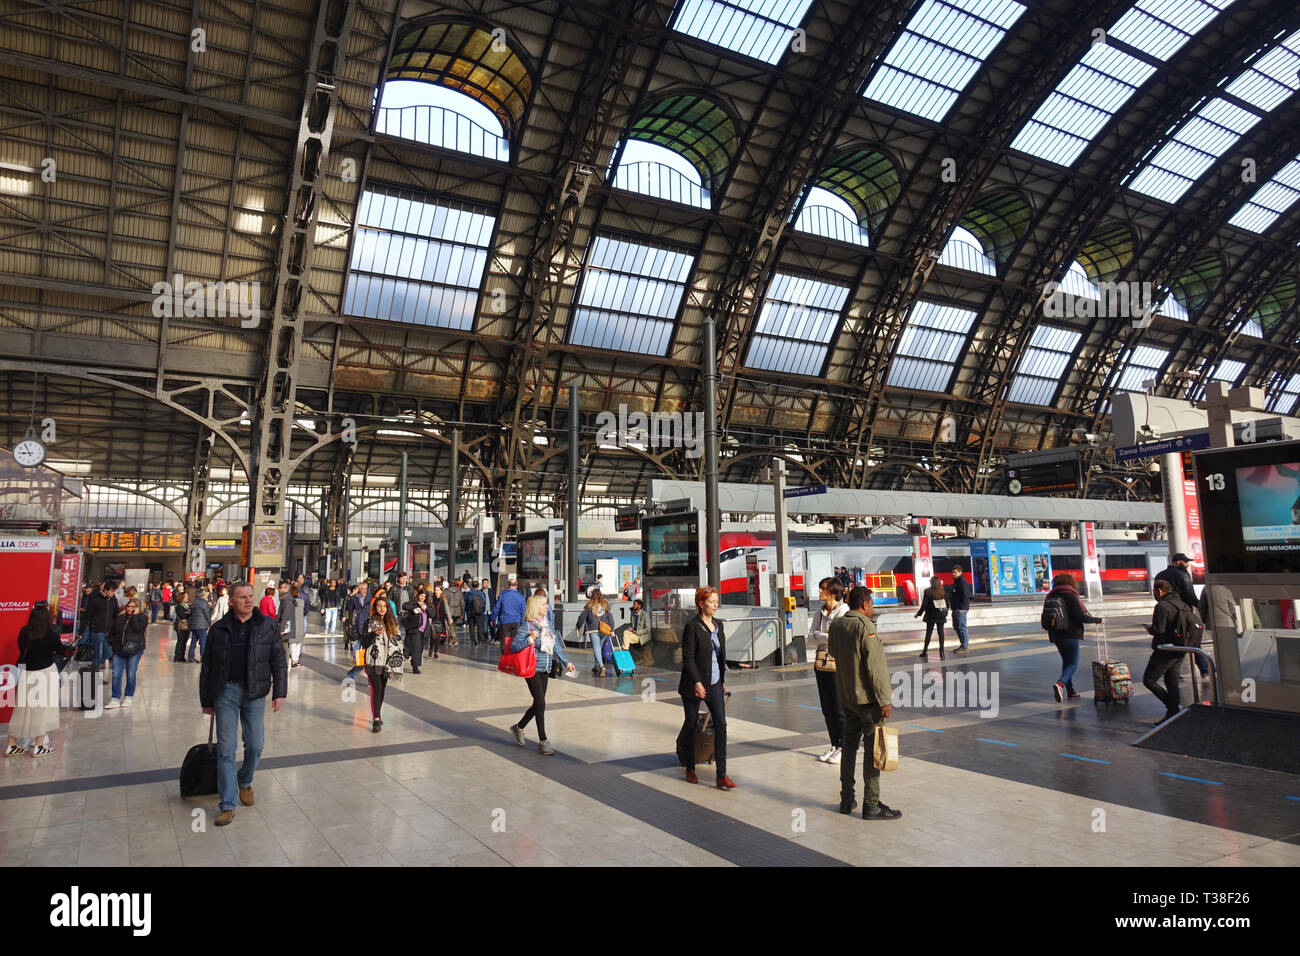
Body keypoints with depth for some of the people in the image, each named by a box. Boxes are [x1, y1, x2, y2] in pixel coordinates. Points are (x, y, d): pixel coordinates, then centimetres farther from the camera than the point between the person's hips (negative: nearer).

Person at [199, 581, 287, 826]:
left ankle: (245, 782, 37)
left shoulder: (267, 626, 1)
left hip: (255, 693, 0)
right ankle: (227, 806, 7)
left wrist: (279, 693, -3)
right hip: (226, 691, 0)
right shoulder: (219, 629, 3)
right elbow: (207, 667, 10)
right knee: (226, 748, 0)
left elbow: (278, 661, 3)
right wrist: (206, 701, 11)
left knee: (255, 745, 7)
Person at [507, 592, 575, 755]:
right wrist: (530, 639, -24)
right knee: (540, 703, -8)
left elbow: (555, 646, 16)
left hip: (545, 670, 7)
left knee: (538, 704, 13)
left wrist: (566, 663, 12)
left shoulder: (546, 625, 10)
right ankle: (543, 742, 0)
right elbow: (513, 647, -14)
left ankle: (519, 727, 34)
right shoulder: (526, 626, -11)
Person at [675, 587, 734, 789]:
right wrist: (696, 682, -22)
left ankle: (721, 776, -3)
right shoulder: (692, 626, -11)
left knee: (721, 724, -4)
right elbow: (688, 657, -15)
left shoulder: (718, 625, 9)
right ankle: (690, 770, 25)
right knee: (691, 725, 8)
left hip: (714, 683, 6)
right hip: (694, 684, -5)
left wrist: (722, 681, 16)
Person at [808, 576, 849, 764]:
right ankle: (834, 746, 24)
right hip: (821, 663, 7)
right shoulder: (820, 612, 10)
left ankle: (843, 748, 13)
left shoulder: (844, 611, -12)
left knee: (839, 709, 0)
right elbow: (811, 637, 6)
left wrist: (820, 636, -9)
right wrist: (826, 636, -12)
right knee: (827, 709, 12)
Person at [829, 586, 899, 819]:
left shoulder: (836, 625, 4)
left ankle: (847, 800, 24)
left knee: (850, 746, 16)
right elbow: (875, 666, -19)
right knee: (873, 750, 1)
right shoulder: (866, 627, -18)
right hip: (867, 697, -8)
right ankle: (871, 805, 6)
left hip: (846, 696, 8)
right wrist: (884, 699, -16)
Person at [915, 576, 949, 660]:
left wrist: (919, 613, 3)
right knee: (941, 633, 4)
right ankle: (942, 652, 3)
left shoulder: (928, 591, -11)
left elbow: (924, 604, -9)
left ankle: (925, 651, 12)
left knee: (928, 633, 8)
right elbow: (947, 604, 3)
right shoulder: (943, 592, -2)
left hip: (931, 616, -2)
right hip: (941, 616, 2)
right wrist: (945, 613, 17)